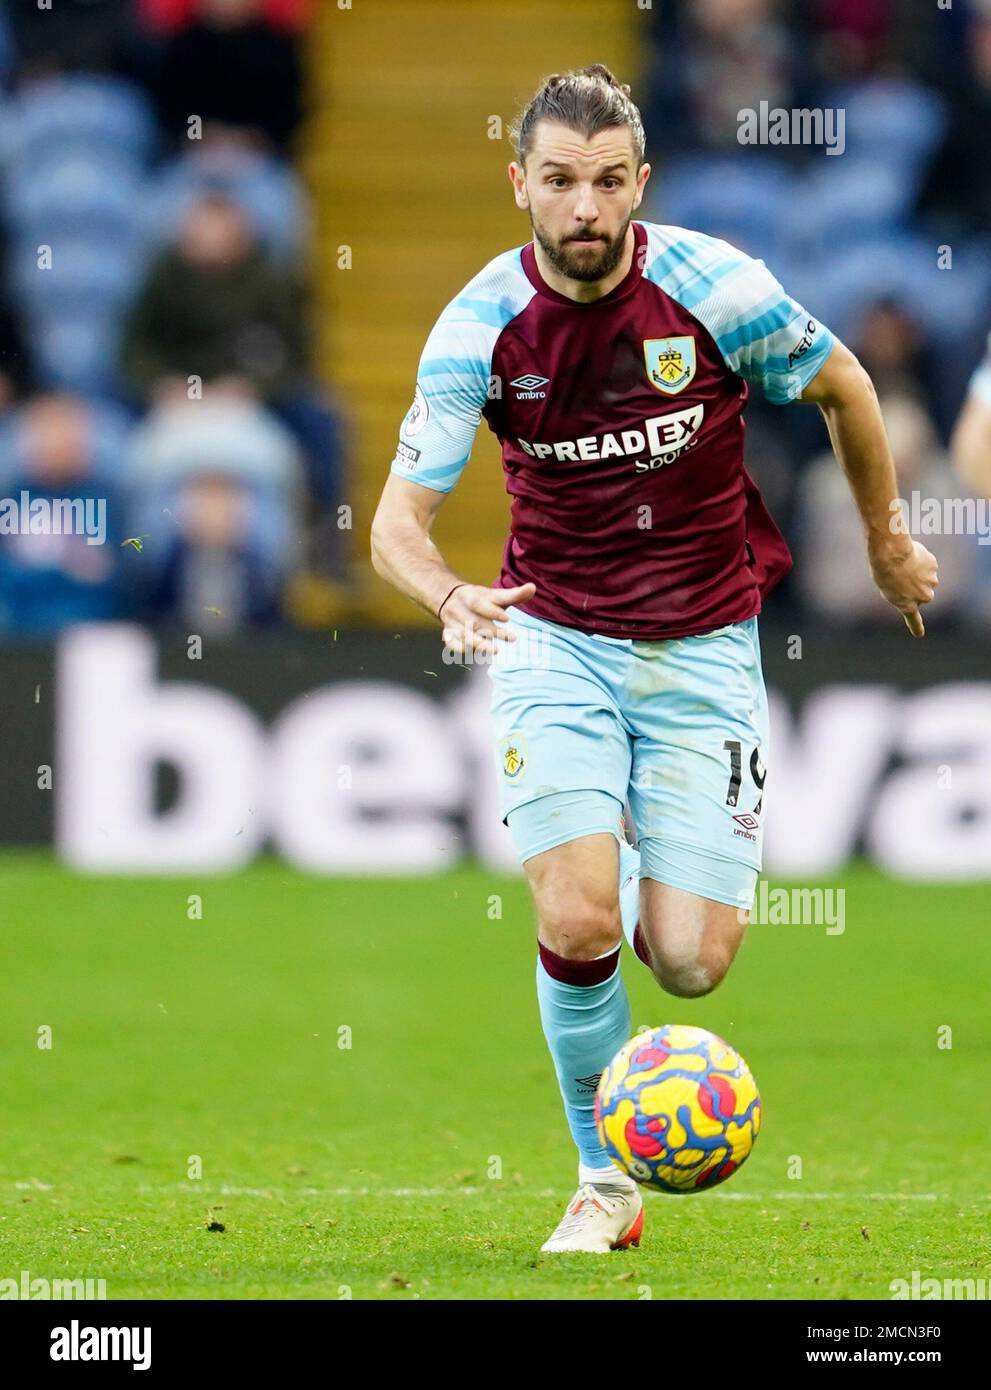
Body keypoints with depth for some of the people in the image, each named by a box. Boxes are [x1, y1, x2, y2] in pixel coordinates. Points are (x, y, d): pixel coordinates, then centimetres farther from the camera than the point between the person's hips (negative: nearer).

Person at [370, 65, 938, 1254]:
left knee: (691, 962, -7)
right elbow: (400, 515, -13)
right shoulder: (481, 327, -12)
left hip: (703, 648, 0)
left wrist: (885, 543, 16)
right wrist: (450, 596, -35)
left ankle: (647, 881, 31)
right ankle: (605, 1184, 4)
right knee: (576, 925, -17)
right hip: (556, 640, 0)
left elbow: (841, 387, 5)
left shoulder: (714, 288, -14)